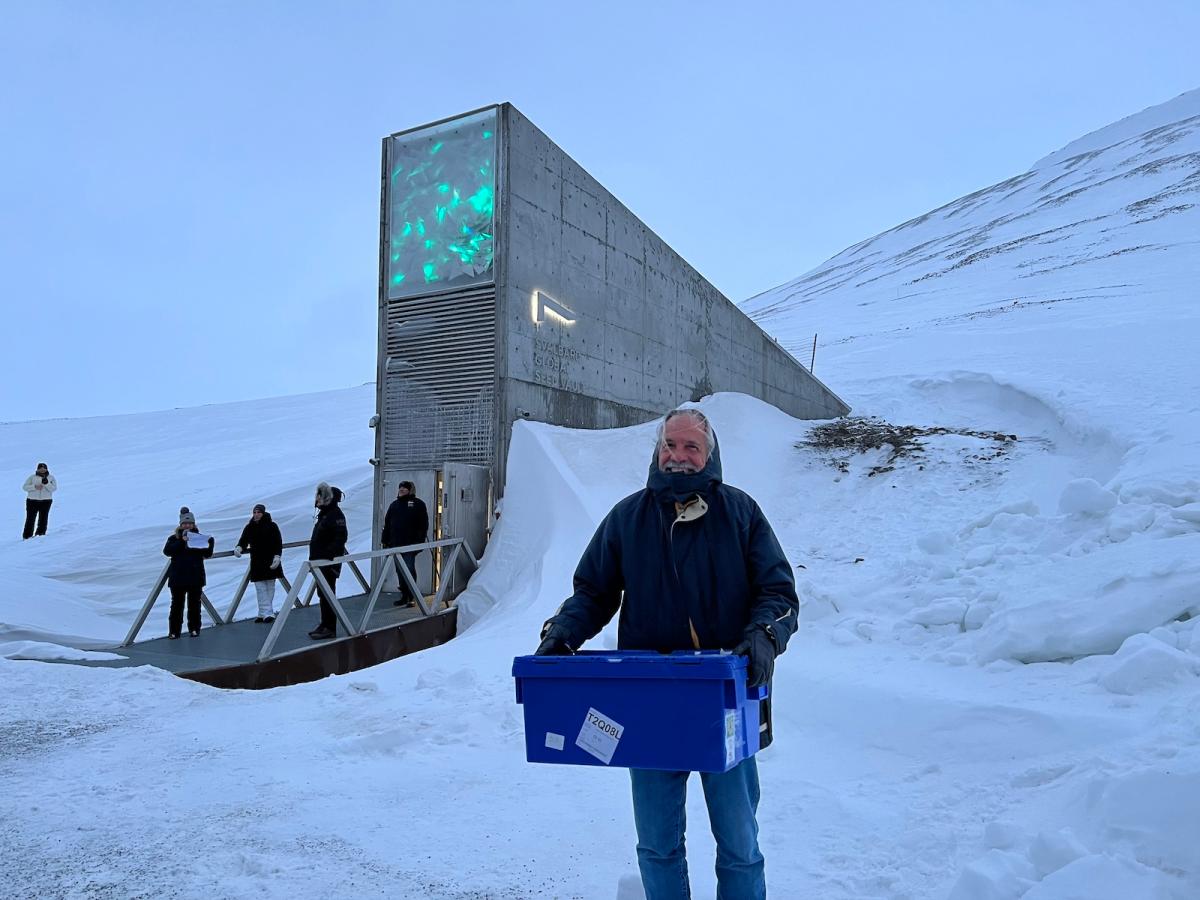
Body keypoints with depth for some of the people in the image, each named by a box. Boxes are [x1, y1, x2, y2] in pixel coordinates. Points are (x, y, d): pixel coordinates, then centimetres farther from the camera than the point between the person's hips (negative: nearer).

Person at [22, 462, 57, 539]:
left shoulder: (51, 478, 6)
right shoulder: (32, 477, 6)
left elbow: (54, 488, -6)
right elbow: (24, 487, 1)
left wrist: (46, 483, -23)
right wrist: (34, 487, -15)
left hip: (46, 501, 0)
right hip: (32, 501, 0)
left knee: (43, 519, 2)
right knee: (30, 519, 0)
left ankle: (40, 535, 9)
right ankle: (27, 536, 5)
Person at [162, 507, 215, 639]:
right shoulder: (174, 538, 5)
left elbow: (208, 554, 3)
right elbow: (167, 551, -13)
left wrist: (209, 543, -15)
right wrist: (181, 542, -22)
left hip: (196, 577, 1)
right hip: (178, 578, -1)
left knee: (194, 604, 6)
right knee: (177, 604, 2)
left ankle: (194, 628, 16)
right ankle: (174, 631, 7)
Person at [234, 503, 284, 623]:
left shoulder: (272, 526, -2)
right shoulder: (249, 527, 5)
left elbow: (278, 543, -4)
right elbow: (243, 540, -2)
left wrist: (277, 557, -14)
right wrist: (238, 548, -24)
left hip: (271, 562, -2)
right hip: (257, 562, 2)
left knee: (269, 588, 2)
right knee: (260, 588, -4)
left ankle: (264, 613, 9)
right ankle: (267, 613, -5)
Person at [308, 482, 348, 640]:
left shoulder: (335, 514, -15)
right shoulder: (323, 514, 16)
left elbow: (340, 538, -24)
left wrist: (329, 555, -29)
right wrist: (314, 557, 18)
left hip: (330, 562, -10)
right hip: (321, 561, 10)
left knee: (327, 594, -6)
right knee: (323, 594, 15)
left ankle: (329, 628, -1)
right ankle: (325, 625, 24)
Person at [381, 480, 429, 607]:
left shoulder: (418, 504, -1)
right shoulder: (395, 504, 15)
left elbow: (423, 524, -6)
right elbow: (387, 523, 17)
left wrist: (421, 540, -13)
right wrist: (385, 540, 12)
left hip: (410, 543, -6)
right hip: (396, 544, 6)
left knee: (409, 569, -5)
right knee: (399, 571, 9)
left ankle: (412, 597, 2)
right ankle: (404, 596, 16)